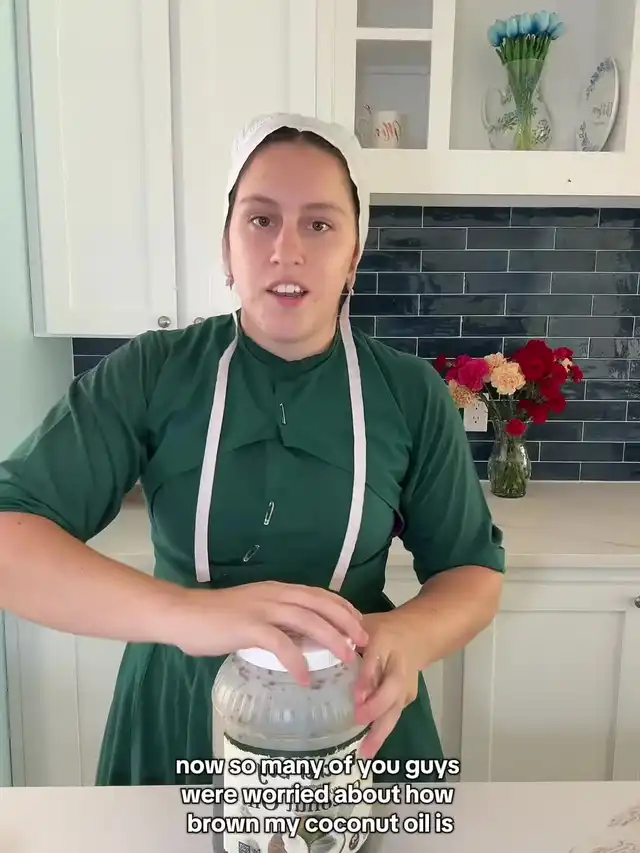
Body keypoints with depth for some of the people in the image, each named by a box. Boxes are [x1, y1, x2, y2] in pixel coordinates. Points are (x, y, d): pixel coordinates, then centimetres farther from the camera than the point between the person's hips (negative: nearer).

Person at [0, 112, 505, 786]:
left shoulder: (412, 395, -8)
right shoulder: (148, 376, -11)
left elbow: (473, 569, -3)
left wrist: (409, 634, -26)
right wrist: (184, 612, -37)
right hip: (179, 723, 0)